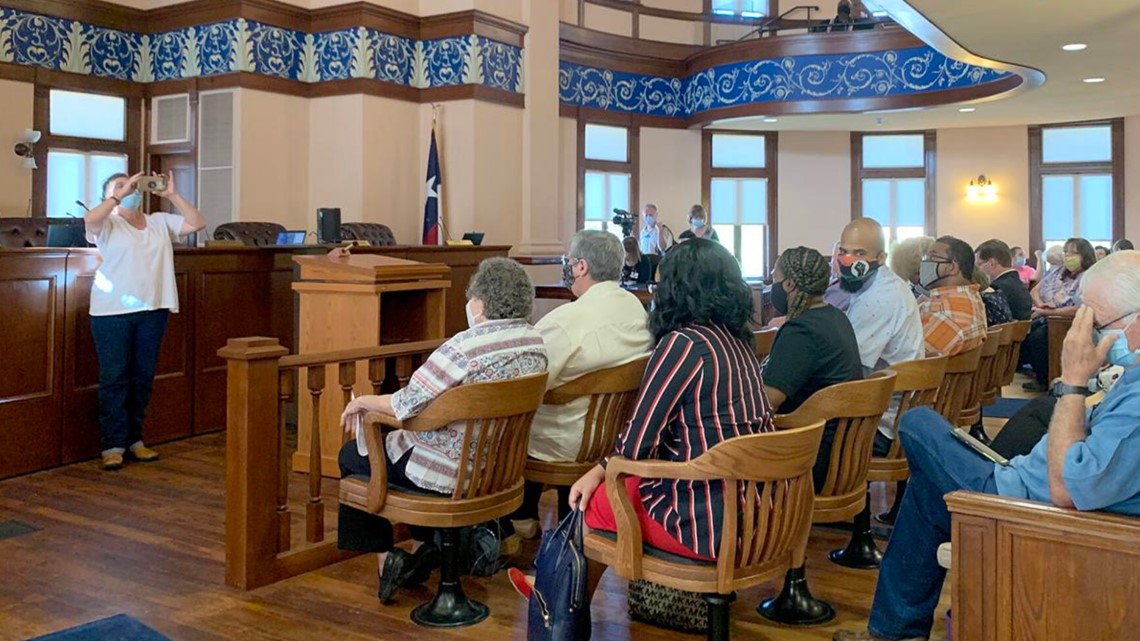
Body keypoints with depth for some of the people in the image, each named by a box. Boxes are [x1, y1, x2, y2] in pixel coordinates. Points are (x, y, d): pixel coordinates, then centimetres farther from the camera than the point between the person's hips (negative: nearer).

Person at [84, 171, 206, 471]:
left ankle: (134, 439, 20)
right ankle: (113, 445, 2)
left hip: (153, 310, 4)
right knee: (114, 377, -2)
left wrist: (172, 195, 1)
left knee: (143, 376, 9)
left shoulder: (160, 222, 14)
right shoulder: (108, 223, 1)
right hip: (112, 311, -4)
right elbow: (89, 220, -21)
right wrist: (119, 195, -15)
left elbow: (197, 223, 7)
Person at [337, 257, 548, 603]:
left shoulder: (466, 347, -26)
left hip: (448, 472, -7)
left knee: (351, 455, 16)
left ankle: (385, 557, 13)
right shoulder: (537, 344, -2)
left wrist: (362, 402, -2)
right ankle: (426, 548, 26)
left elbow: (406, 405, -21)